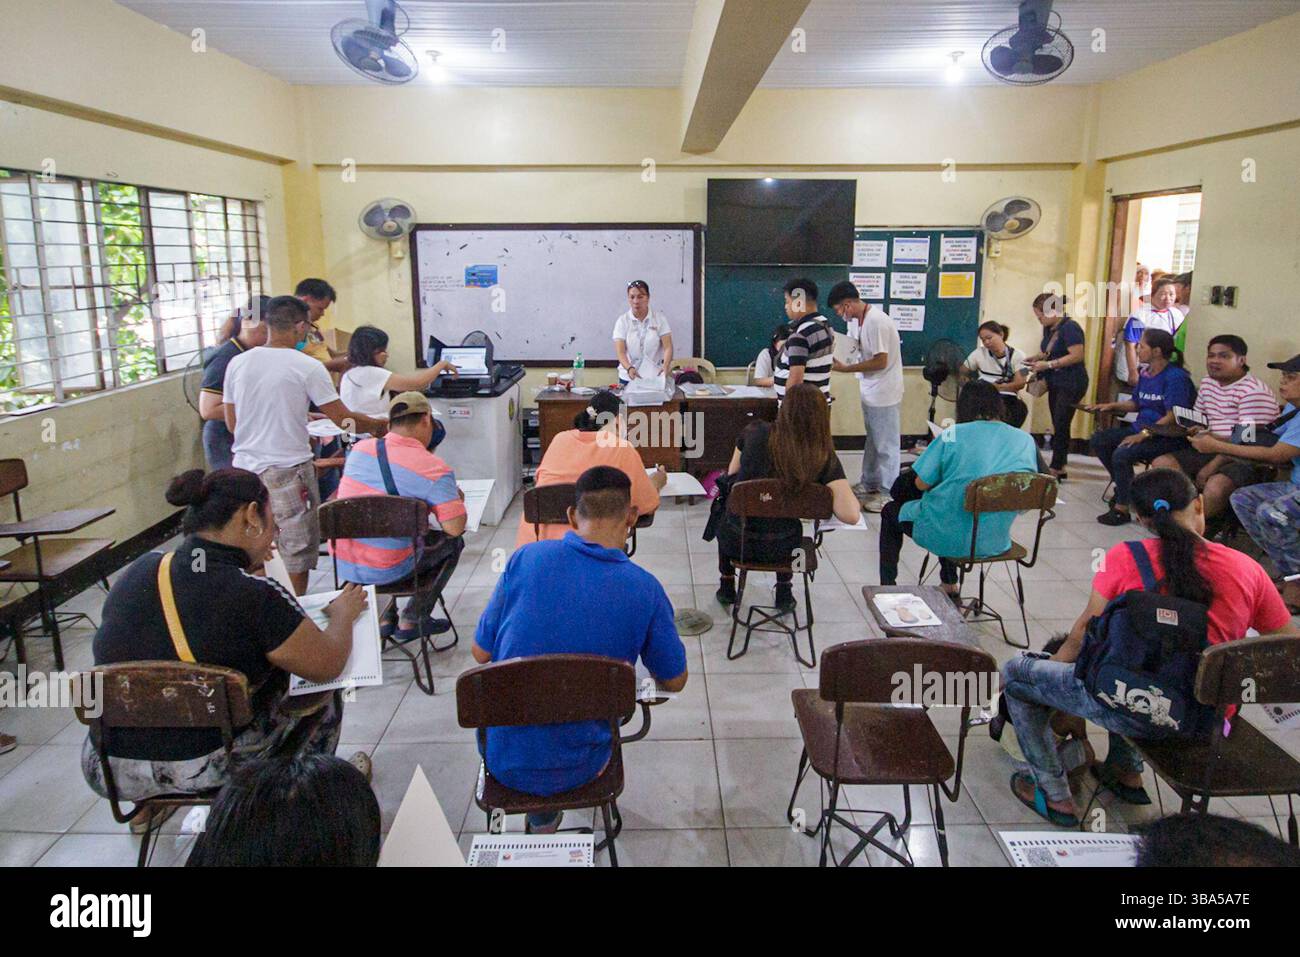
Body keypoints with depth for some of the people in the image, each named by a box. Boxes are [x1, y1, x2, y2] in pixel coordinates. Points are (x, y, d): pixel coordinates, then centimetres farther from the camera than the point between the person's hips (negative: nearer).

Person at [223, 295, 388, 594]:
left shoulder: (237, 363, 2)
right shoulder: (307, 367, -12)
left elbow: (232, 425, 10)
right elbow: (343, 419, -9)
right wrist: (376, 426, 9)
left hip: (245, 468, 5)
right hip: (289, 471, -5)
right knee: (298, 547, 11)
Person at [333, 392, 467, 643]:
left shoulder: (360, 449, -1)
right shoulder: (435, 470, -19)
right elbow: (455, 527, -19)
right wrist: (457, 499, 2)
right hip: (384, 571, -6)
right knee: (453, 542, 18)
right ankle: (411, 621, 23)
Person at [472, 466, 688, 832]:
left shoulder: (525, 558, -14)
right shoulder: (645, 589, -16)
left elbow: (481, 654, -4)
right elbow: (674, 681, -2)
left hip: (501, 759, 1)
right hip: (571, 770, -1)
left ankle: (542, 814, 36)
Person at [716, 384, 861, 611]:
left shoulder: (754, 433, -15)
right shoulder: (825, 457, -15)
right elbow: (851, 515, -22)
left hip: (738, 542, 0)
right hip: (782, 548, 1)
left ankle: (727, 587, 45)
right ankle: (784, 592, 39)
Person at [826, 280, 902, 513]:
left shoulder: (877, 322, -24)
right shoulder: (857, 320, 5)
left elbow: (880, 362, -25)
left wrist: (845, 368, -21)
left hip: (884, 393, -9)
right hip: (870, 392, 9)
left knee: (886, 445, 2)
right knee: (872, 441, 20)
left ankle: (888, 493, 13)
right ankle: (869, 483, 33)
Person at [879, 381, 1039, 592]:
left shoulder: (953, 434, -14)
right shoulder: (1026, 440, -4)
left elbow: (922, 484, -10)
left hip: (947, 536, -4)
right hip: (995, 542, 5)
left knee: (891, 511, 25)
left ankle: (888, 586, 28)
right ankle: (949, 584, 43)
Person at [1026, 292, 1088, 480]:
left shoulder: (1069, 328, -17)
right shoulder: (1049, 328, 9)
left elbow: (1077, 355, -23)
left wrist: (1047, 364, -22)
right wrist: (1037, 358, 3)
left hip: (1071, 384, -9)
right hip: (1056, 384, 9)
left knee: (1061, 426, -7)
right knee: (1058, 426, 12)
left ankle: (1054, 470, -3)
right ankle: (1060, 468, 19)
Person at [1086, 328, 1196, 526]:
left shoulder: (1176, 377, -17)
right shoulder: (1146, 374, 11)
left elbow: (1173, 417, -23)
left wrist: (1143, 434, -29)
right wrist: (1111, 406, 6)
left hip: (1168, 436, -10)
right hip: (1141, 428, 10)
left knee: (1122, 454, -29)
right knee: (1099, 440, 2)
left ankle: (1122, 508, -16)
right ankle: (1123, 486, 13)